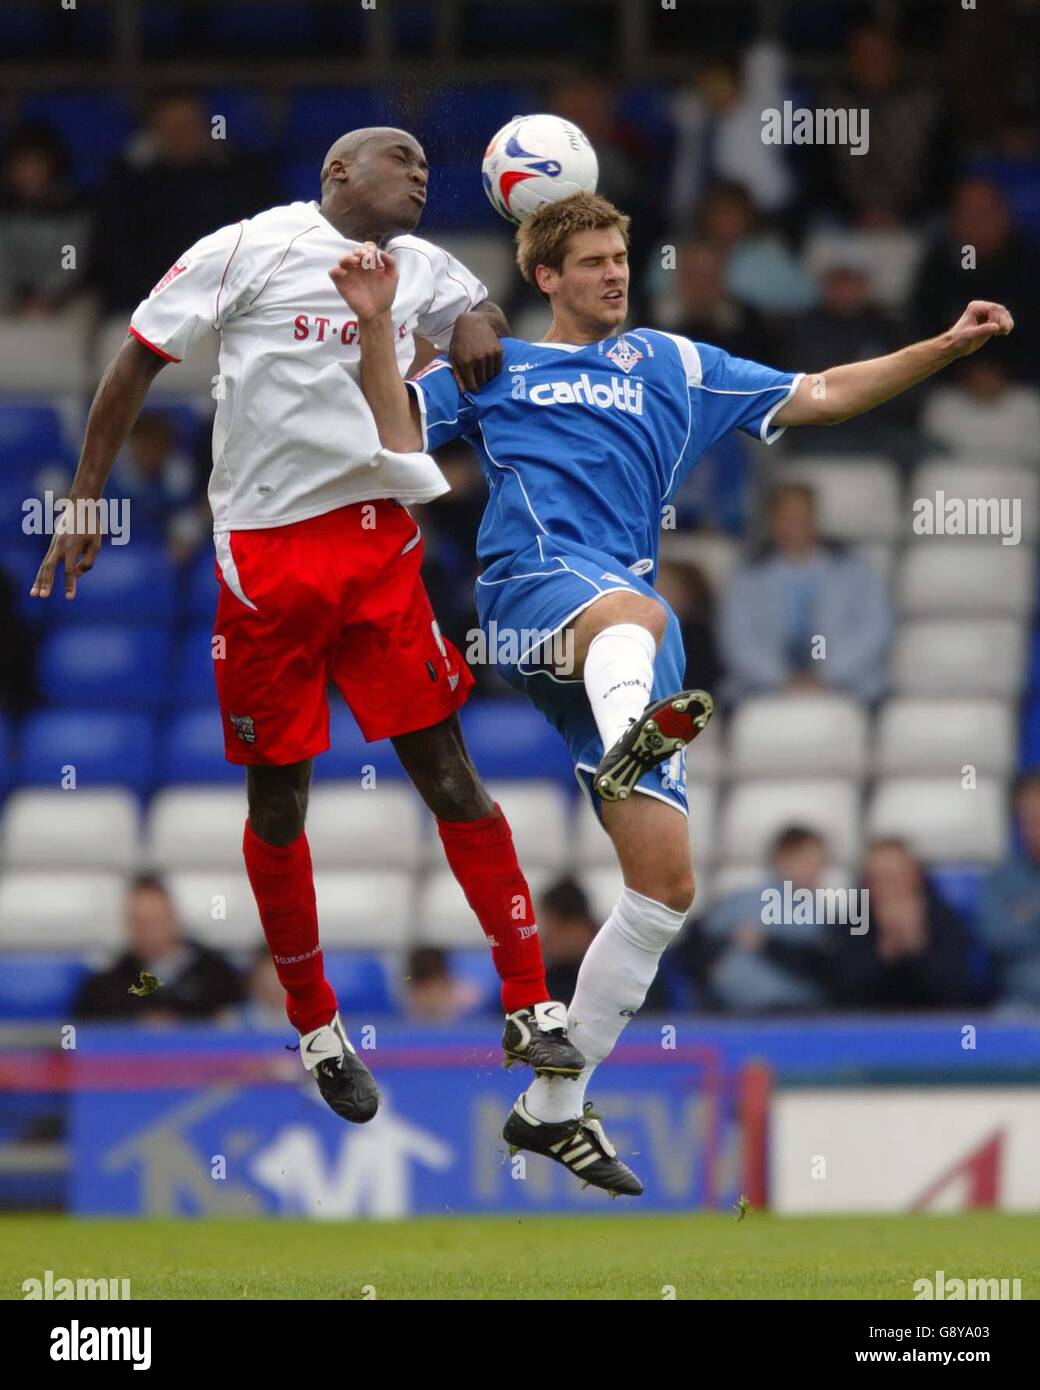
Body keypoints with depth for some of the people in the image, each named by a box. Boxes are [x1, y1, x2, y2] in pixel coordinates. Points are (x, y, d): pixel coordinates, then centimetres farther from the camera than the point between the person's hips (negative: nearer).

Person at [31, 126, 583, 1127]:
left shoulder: (419, 267, 13)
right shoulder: (249, 250, -2)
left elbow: (475, 312, 32)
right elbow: (139, 360, 2)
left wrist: (477, 324, 6)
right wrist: (85, 501, -1)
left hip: (379, 545, 4)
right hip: (265, 549, -3)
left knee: (445, 770, -3)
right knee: (277, 795, 4)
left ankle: (529, 1009, 0)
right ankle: (316, 1027, 18)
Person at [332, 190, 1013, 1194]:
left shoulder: (675, 367, 27)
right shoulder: (488, 367, 21)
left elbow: (823, 395, 25)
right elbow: (399, 433, 6)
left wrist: (947, 347, 16)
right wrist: (377, 325, -6)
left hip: (633, 607, 5)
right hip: (534, 578, -4)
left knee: (666, 883, -2)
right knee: (631, 611, -43)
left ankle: (553, 1107, 10)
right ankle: (631, 729, -83)